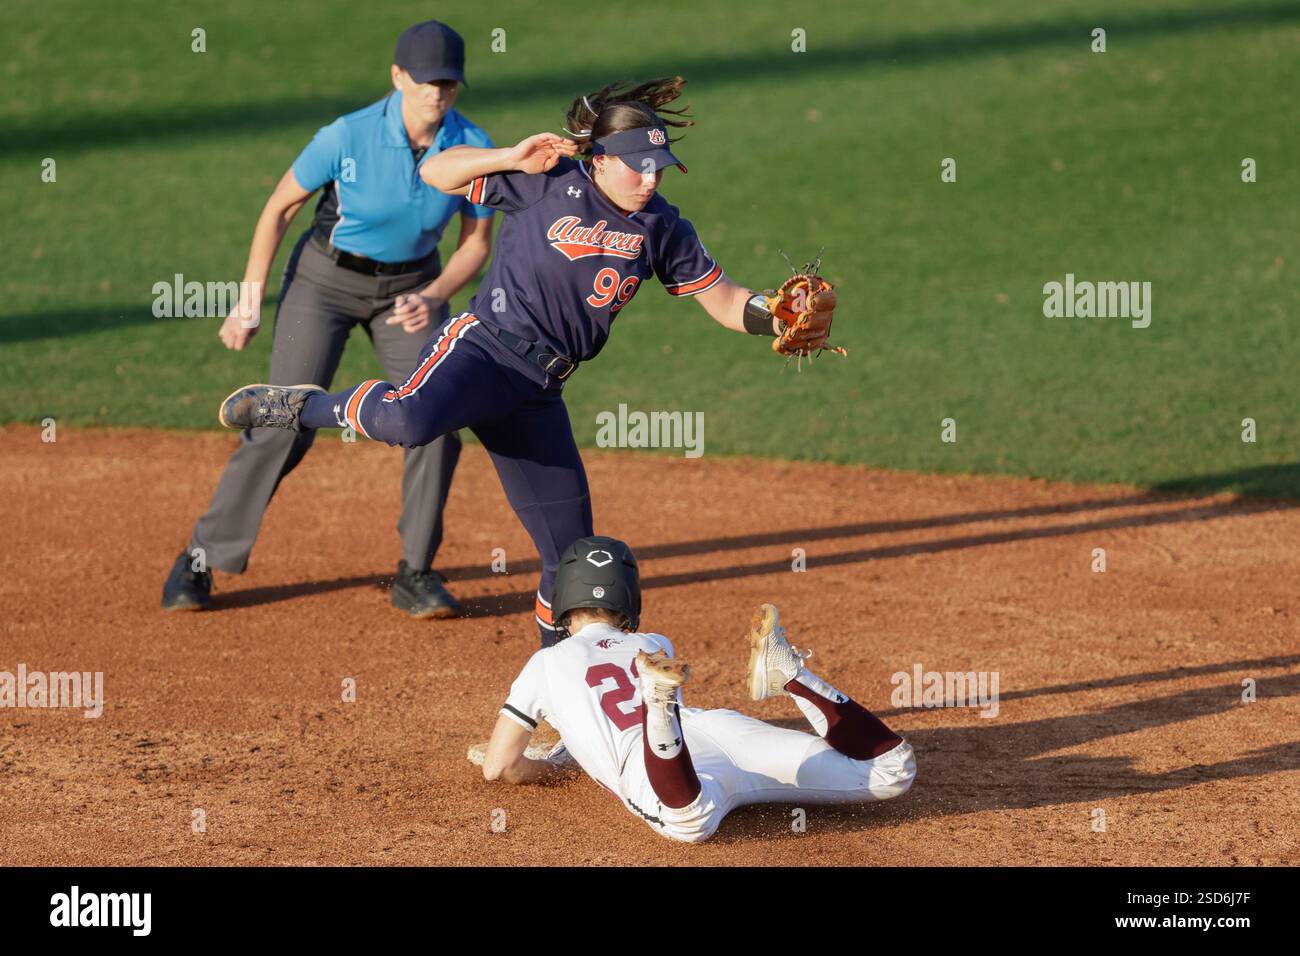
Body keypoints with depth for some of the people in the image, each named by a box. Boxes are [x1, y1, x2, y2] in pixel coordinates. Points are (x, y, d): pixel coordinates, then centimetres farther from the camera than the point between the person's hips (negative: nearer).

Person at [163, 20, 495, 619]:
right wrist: (249, 302, -12)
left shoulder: (472, 149, -16)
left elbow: (477, 242, -5)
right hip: (325, 279, -3)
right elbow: (279, 207, -11)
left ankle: (416, 575, 3)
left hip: (414, 285, 3)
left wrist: (432, 298, -23)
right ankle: (202, 560, 3)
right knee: (285, 424, -11)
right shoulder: (347, 137, -24)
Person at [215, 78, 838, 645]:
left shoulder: (661, 227, 9)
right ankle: (301, 407, -12)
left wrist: (781, 321, -6)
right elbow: (435, 173, -2)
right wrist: (515, 158, -16)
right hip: (483, 349, -6)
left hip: (538, 395, 6)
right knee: (410, 421, -40)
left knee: (572, 555, 6)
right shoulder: (549, 183, -5)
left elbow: (722, 299, 12)